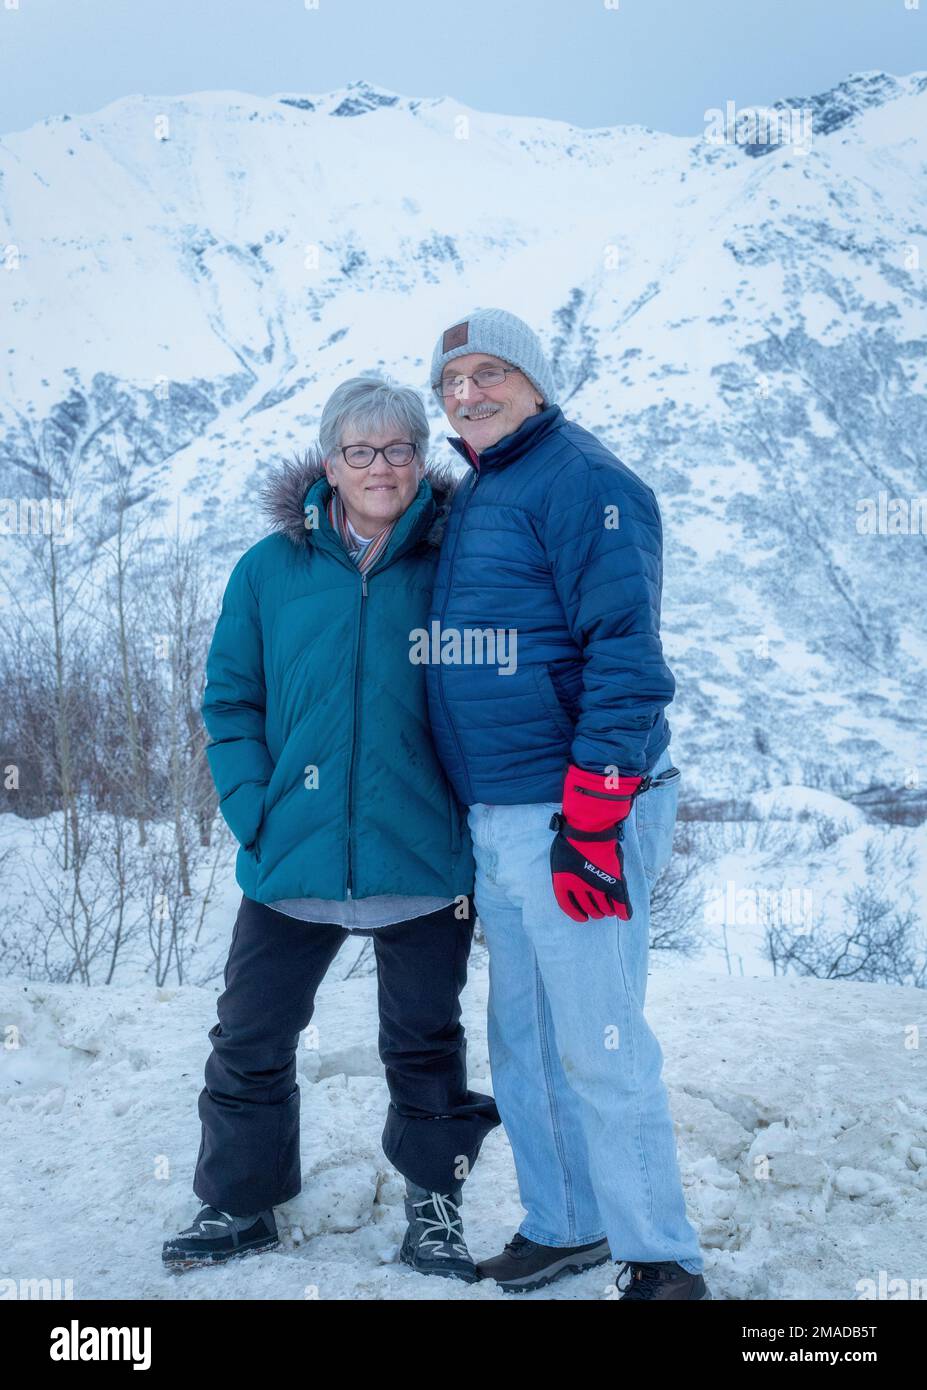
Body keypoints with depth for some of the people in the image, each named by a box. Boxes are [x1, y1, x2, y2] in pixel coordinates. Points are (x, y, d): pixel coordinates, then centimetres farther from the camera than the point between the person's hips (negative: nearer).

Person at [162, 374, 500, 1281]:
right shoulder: (272, 567, 3)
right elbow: (230, 698, 5)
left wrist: (474, 822, -7)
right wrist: (252, 808, -7)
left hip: (422, 864, -1)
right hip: (293, 860, 2)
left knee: (424, 1043, 12)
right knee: (251, 1040, 10)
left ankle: (434, 1204, 29)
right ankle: (239, 1203, 28)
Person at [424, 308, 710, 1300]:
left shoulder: (581, 479, -10)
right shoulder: (468, 500, 18)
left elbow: (625, 654, -18)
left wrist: (589, 819, -23)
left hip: (577, 815, -9)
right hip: (492, 824, 9)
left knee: (596, 1047, -4)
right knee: (521, 1042, 15)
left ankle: (660, 1259, 8)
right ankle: (563, 1226, 29)